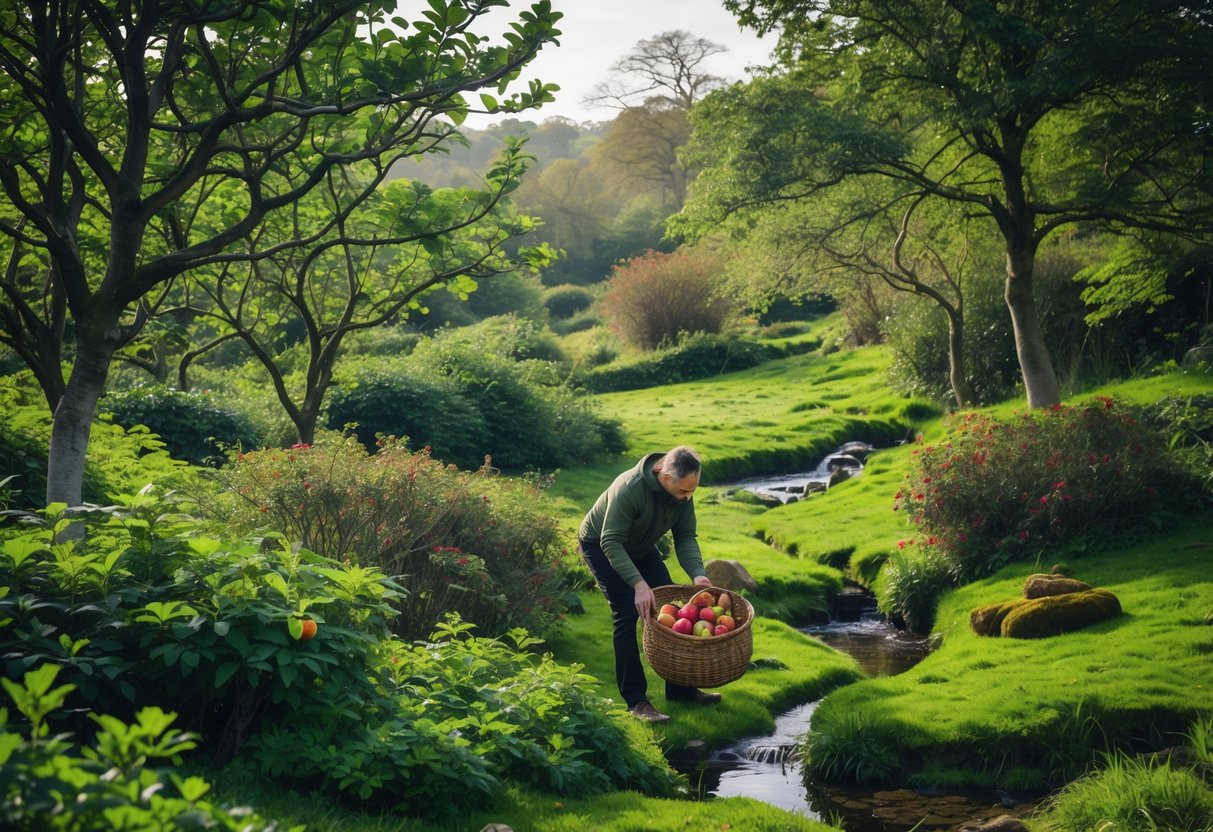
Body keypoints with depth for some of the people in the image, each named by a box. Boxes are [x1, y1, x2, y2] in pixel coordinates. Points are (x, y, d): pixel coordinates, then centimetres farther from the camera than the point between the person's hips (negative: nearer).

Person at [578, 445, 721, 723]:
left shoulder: (682, 494, -18)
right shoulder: (629, 489, -39)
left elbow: (685, 537, -14)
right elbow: (610, 542, -38)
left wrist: (697, 573, -33)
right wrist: (639, 584, -48)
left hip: (641, 548, 7)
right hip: (600, 546, -7)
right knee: (628, 614, -18)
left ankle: (679, 687, 13)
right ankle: (635, 700, -12)